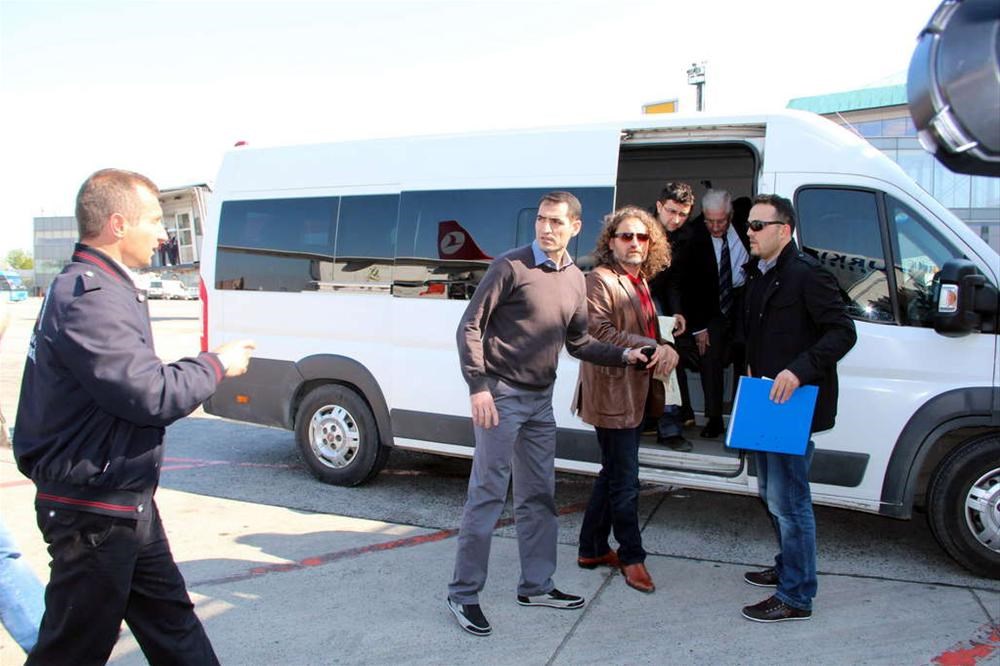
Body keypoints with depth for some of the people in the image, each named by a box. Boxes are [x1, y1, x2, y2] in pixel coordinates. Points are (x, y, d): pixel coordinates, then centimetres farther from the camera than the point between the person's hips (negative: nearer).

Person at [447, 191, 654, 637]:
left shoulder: (575, 279, 10)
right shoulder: (511, 266, -10)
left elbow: (577, 342, 16)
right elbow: (470, 327, -10)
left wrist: (623, 356, 2)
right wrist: (478, 386, -18)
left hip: (540, 399, 7)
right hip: (500, 395, -7)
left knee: (539, 496, 14)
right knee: (487, 494, -3)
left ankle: (536, 585, 28)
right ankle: (464, 592, 9)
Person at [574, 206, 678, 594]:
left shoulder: (640, 281, 16)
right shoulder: (600, 279, -11)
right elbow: (600, 332, -21)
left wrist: (663, 352, 7)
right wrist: (653, 348, -23)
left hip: (636, 393, 9)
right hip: (612, 393, -9)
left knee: (613, 474, 16)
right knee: (625, 480, 0)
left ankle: (593, 548, 28)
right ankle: (631, 556, 14)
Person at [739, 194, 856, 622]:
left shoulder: (807, 274, -14)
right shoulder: (758, 274, 14)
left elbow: (843, 332, -19)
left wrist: (799, 370, -29)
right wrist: (751, 367, 10)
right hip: (768, 401, 10)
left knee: (788, 500, -5)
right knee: (772, 494, 21)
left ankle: (796, 597, 6)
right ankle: (788, 567, 38)